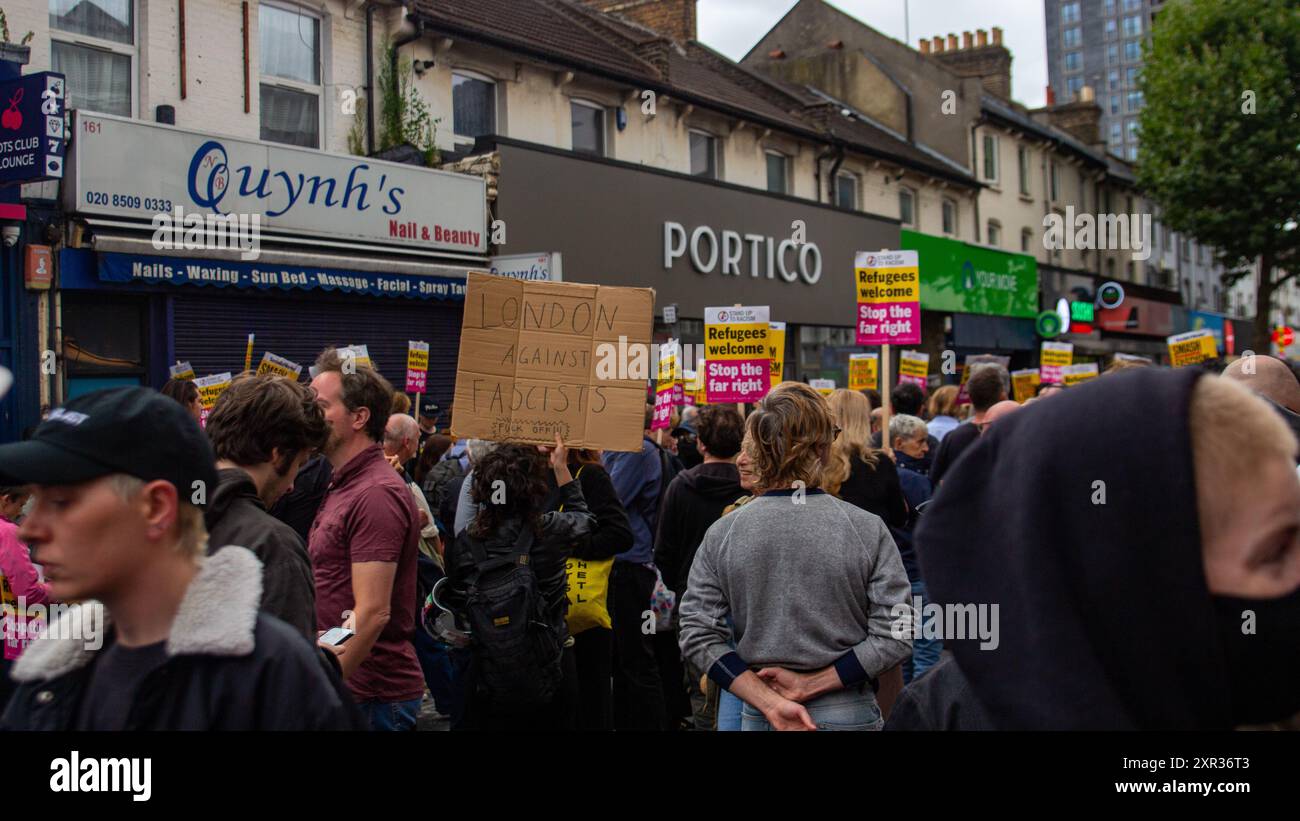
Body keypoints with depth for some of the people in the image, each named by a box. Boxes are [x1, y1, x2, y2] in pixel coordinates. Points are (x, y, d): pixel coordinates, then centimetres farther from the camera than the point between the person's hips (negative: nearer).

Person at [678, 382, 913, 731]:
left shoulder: (721, 533, -6)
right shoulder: (867, 529, -9)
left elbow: (698, 635, -8)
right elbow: (895, 636, -12)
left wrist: (769, 702, -10)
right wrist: (809, 685, -10)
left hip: (757, 715, 1)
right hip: (847, 713, -1)